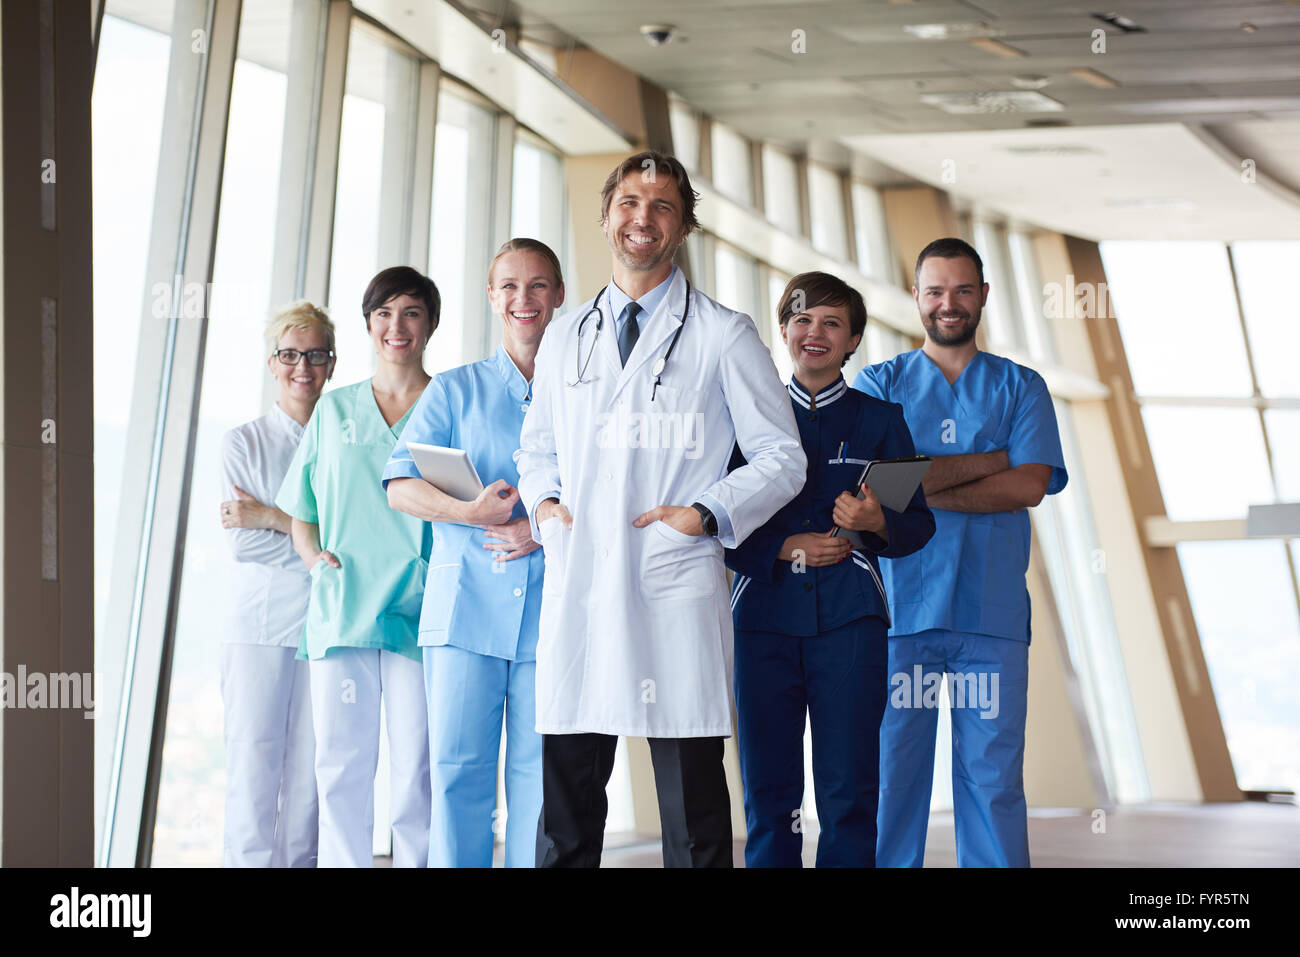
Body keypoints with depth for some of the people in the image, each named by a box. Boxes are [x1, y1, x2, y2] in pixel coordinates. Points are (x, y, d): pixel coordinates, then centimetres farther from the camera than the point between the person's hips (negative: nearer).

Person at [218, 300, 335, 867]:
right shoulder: (243, 442, 8)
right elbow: (241, 543, -2)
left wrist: (272, 518, -8)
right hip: (259, 623, -1)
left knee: (312, 773, 2)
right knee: (253, 765, -3)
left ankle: (300, 860, 10)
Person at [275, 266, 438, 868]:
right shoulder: (334, 411, 16)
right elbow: (300, 508, 20)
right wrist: (314, 555, 2)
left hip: (418, 609, -2)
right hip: (341, 608, 2)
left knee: (417, 764, -2)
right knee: (340, 761, 0)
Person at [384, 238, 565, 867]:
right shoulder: (454, 390, 12)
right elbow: (399, 485, 2)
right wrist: (469, 513, -15)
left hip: (549, 610, 0)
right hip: (466, 603, 0)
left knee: (539, 774, 1)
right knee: (458, 768, -3)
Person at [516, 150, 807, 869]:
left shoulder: (724, 335, 5)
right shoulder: (564, 337, 17)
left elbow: (781, 457, 5)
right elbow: (536, 446, 27)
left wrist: (707, 514, -8)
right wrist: (543, 502, 7)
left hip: (676, 591, -3)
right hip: (576, 582, 4)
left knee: (692, 804, 1)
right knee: (565, 793, 6)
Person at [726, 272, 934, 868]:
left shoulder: (880, 419, 11)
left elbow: (919, 523, 8)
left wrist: (876, 522, -13)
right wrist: (784, 547, -7)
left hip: (849, 618, -1)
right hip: (764, 613, 1)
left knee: (849, 792, -2)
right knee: (767, 792, 3)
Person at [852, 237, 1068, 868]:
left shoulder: (1020, 388, 14)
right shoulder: (878, 384, 12)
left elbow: (1030, 485, -3)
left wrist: (921, 488, -8)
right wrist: (993, 459, -3)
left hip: (992, 610, 1)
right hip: (899, 604, 0)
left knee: (993, 777, 0)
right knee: (892, 772, 0)